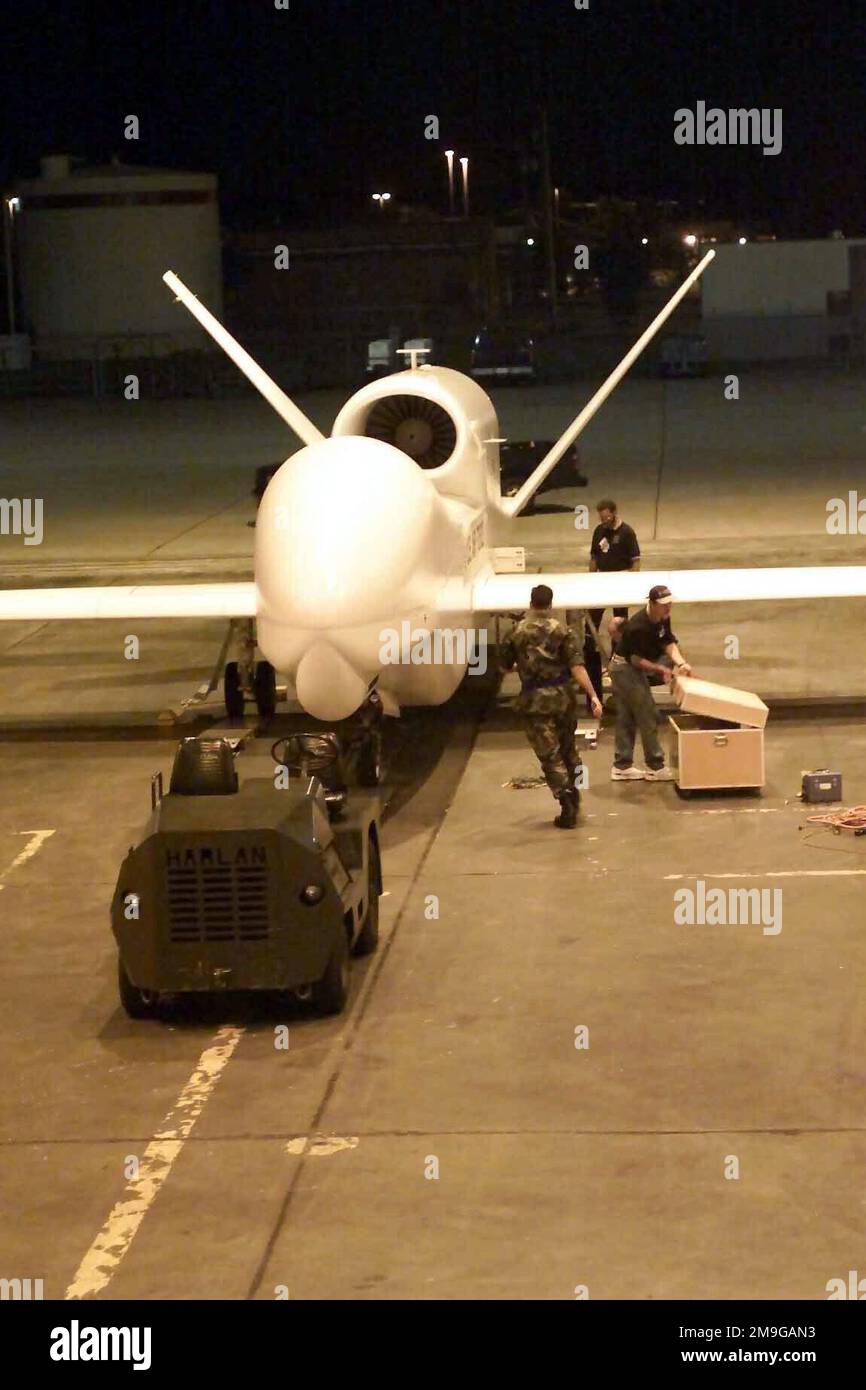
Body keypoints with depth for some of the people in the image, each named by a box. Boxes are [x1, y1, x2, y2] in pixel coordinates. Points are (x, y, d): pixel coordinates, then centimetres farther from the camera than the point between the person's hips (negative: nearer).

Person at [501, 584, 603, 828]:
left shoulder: (516, 634, -3)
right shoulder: (563, 632, -5)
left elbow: (505, 667, 10)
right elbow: (577, 668, -14)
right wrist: (593, 696, -12)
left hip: (535, 701, -1)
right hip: (563, 698, 1)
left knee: (550, 756, 2)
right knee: (567, 749, 21)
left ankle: (567, 806, -5)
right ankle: (573, 796, 30)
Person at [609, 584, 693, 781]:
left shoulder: (663, 619, -3)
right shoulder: (638, 626, -29)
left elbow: (669, 643, -3)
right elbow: (635, 659, -23)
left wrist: (681, 663, -19)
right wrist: (660, 669, -25)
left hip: (624, 669, 9)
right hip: (626, 668, -9)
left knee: (626, 719, 13)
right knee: (647, 717, -5)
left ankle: (621, 767, 19)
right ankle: (655, 767, 2)